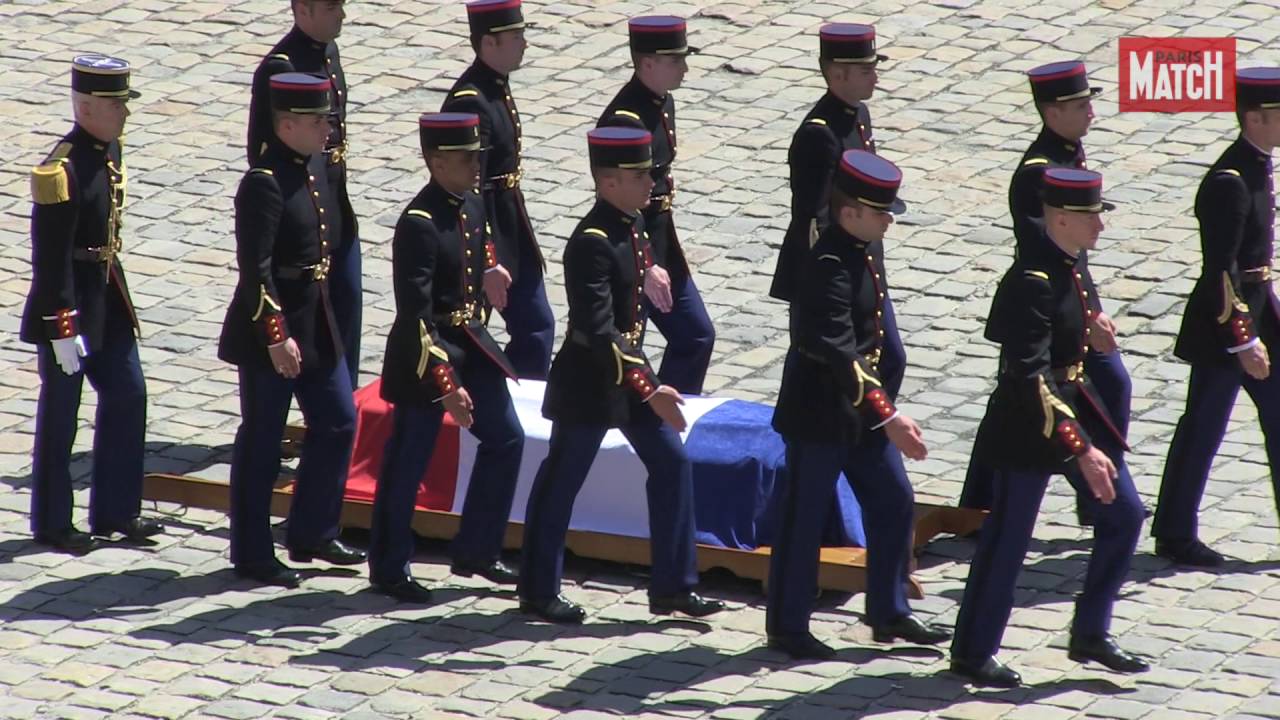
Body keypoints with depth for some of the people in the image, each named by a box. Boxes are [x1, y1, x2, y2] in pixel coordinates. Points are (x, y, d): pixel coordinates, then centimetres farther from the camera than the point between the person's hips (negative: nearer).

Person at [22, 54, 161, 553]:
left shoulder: (111, 151, 4)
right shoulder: (62, 170, -23)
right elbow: (51, 260, -22)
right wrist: (63, 328, -22)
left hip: (107, 299, 9)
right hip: (65, 304, -9)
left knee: (128, 396, 12)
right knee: (59, 415, 3)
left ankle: (114, 510, 23)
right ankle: (52, 524, 15)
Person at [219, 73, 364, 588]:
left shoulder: (314, 169, 6)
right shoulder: (265, 183, -21)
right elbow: (255, 271, -23)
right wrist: (276, 336, -24)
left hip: (316, 323, 9)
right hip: (272, 325, -9)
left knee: (337, 422, 13)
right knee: (261, 442, 2)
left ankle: (312, 534, 25)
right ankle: (252, 555, 12)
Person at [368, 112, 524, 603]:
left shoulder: (473, 206, 1)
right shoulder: (419, 225, -23)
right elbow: (415, 316, -26)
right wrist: (446, 384, -28)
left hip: (471, 345, 8)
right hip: (426, 352, -8)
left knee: (505, 440, 10)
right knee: (407, 464, 2)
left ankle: (476, 552, 22)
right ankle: (389, 571, 15)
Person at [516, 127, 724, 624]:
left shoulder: (633, 225, 2)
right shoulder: (591, 243, -25)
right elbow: (599, 332, -29)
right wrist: (648, 390, -32)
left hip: (631, 363, 9)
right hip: (590, 378, -9)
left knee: (672, 463, 7)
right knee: (562, 479, 5)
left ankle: (673, 587, 14)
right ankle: (539, 592, 18)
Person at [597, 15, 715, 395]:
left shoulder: (663, 103, 8)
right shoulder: (624, 120, -23)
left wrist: (666, 256, 20)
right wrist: (646, 266, -25)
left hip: (662, 245, 10)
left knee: (696, 336, 12)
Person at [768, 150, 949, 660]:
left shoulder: (861, 253, 5)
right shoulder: (828, 269, -24)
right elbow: (841, 355, -30)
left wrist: (883, 413, 21)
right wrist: (888, 417, -34)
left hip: (860, 408, 9)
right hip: (820, 413, -9)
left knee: (894, 502, 13)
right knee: (804, 519, 3)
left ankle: (890, 614, 25)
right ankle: (786, 627, 14)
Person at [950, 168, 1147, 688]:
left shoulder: (1070, 264, 2)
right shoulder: (1033, 281, -26)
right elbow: (1031, 378, -30)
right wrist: (1081, 449, -32)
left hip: (1079, 403, 9)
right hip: (1030, 423, -9)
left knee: (1123, 514, 10)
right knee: (1007, 539, 2)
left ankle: (1090, 635, 22)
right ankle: (972, 654, 16)